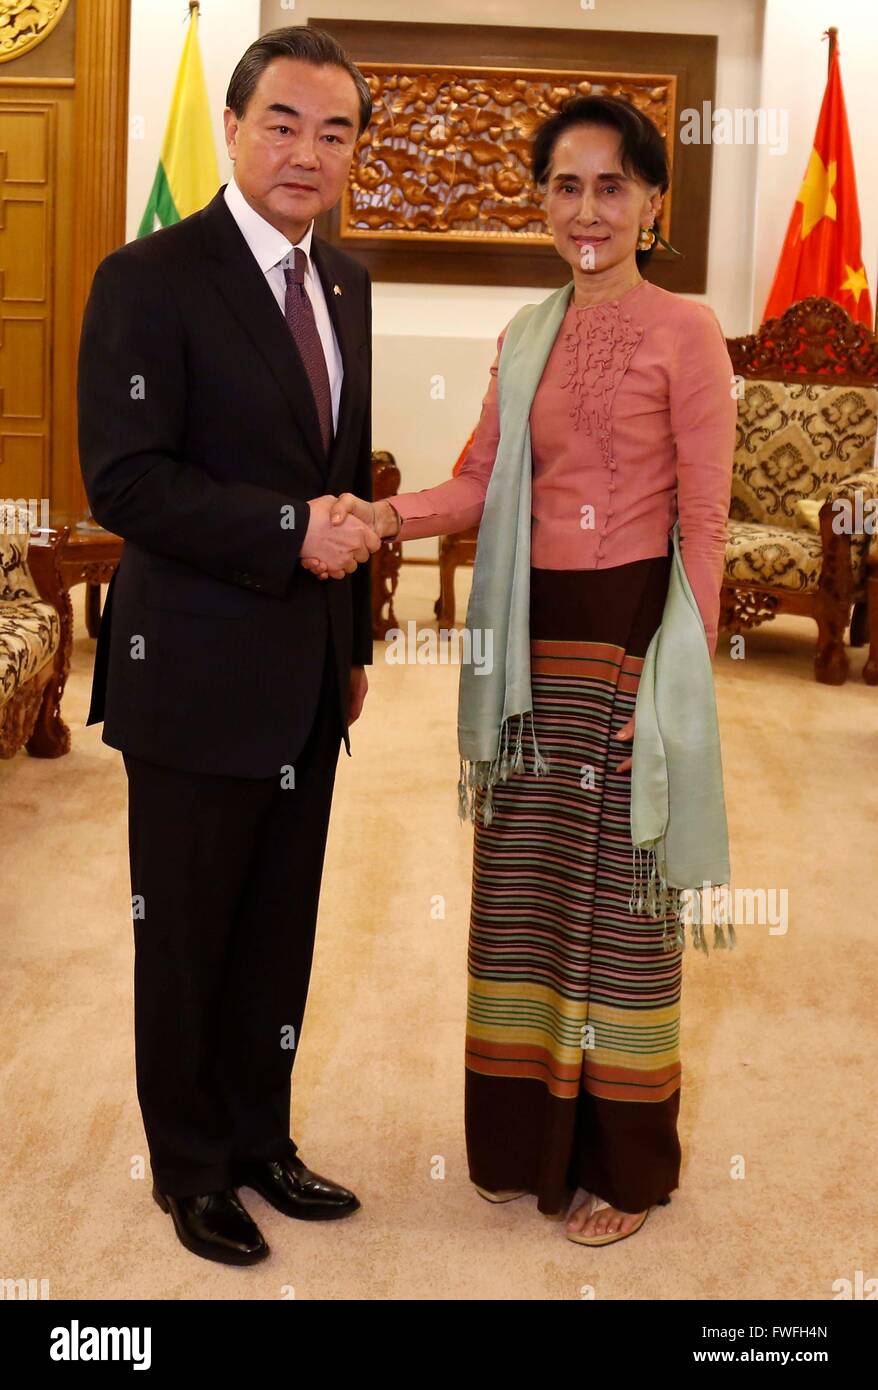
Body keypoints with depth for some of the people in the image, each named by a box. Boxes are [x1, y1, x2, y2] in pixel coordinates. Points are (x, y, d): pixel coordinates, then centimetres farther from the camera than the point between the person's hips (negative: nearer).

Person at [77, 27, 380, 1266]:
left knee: (280, 932, 17)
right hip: (199, 681, -6)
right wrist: (290, 533, -23)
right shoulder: (151, 280, -12)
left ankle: (260, 1139, 35)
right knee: (186, 938, 9)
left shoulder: (344, 282, 11)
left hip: (309, 682, 7)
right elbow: (123, 482, -19)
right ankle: (190, 1167, 28)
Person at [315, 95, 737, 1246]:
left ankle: (624, 1160, 23)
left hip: (634, 635, -6)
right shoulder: (527, 338, 11)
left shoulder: (683, 331, -7)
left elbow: (704, 521, -9)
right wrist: (388, 516, -12)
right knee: (523, 880, 12)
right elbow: (482, 485, 7)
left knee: (621, 889, 5)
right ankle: (534, 1135, 30)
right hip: (535, 635, 6)